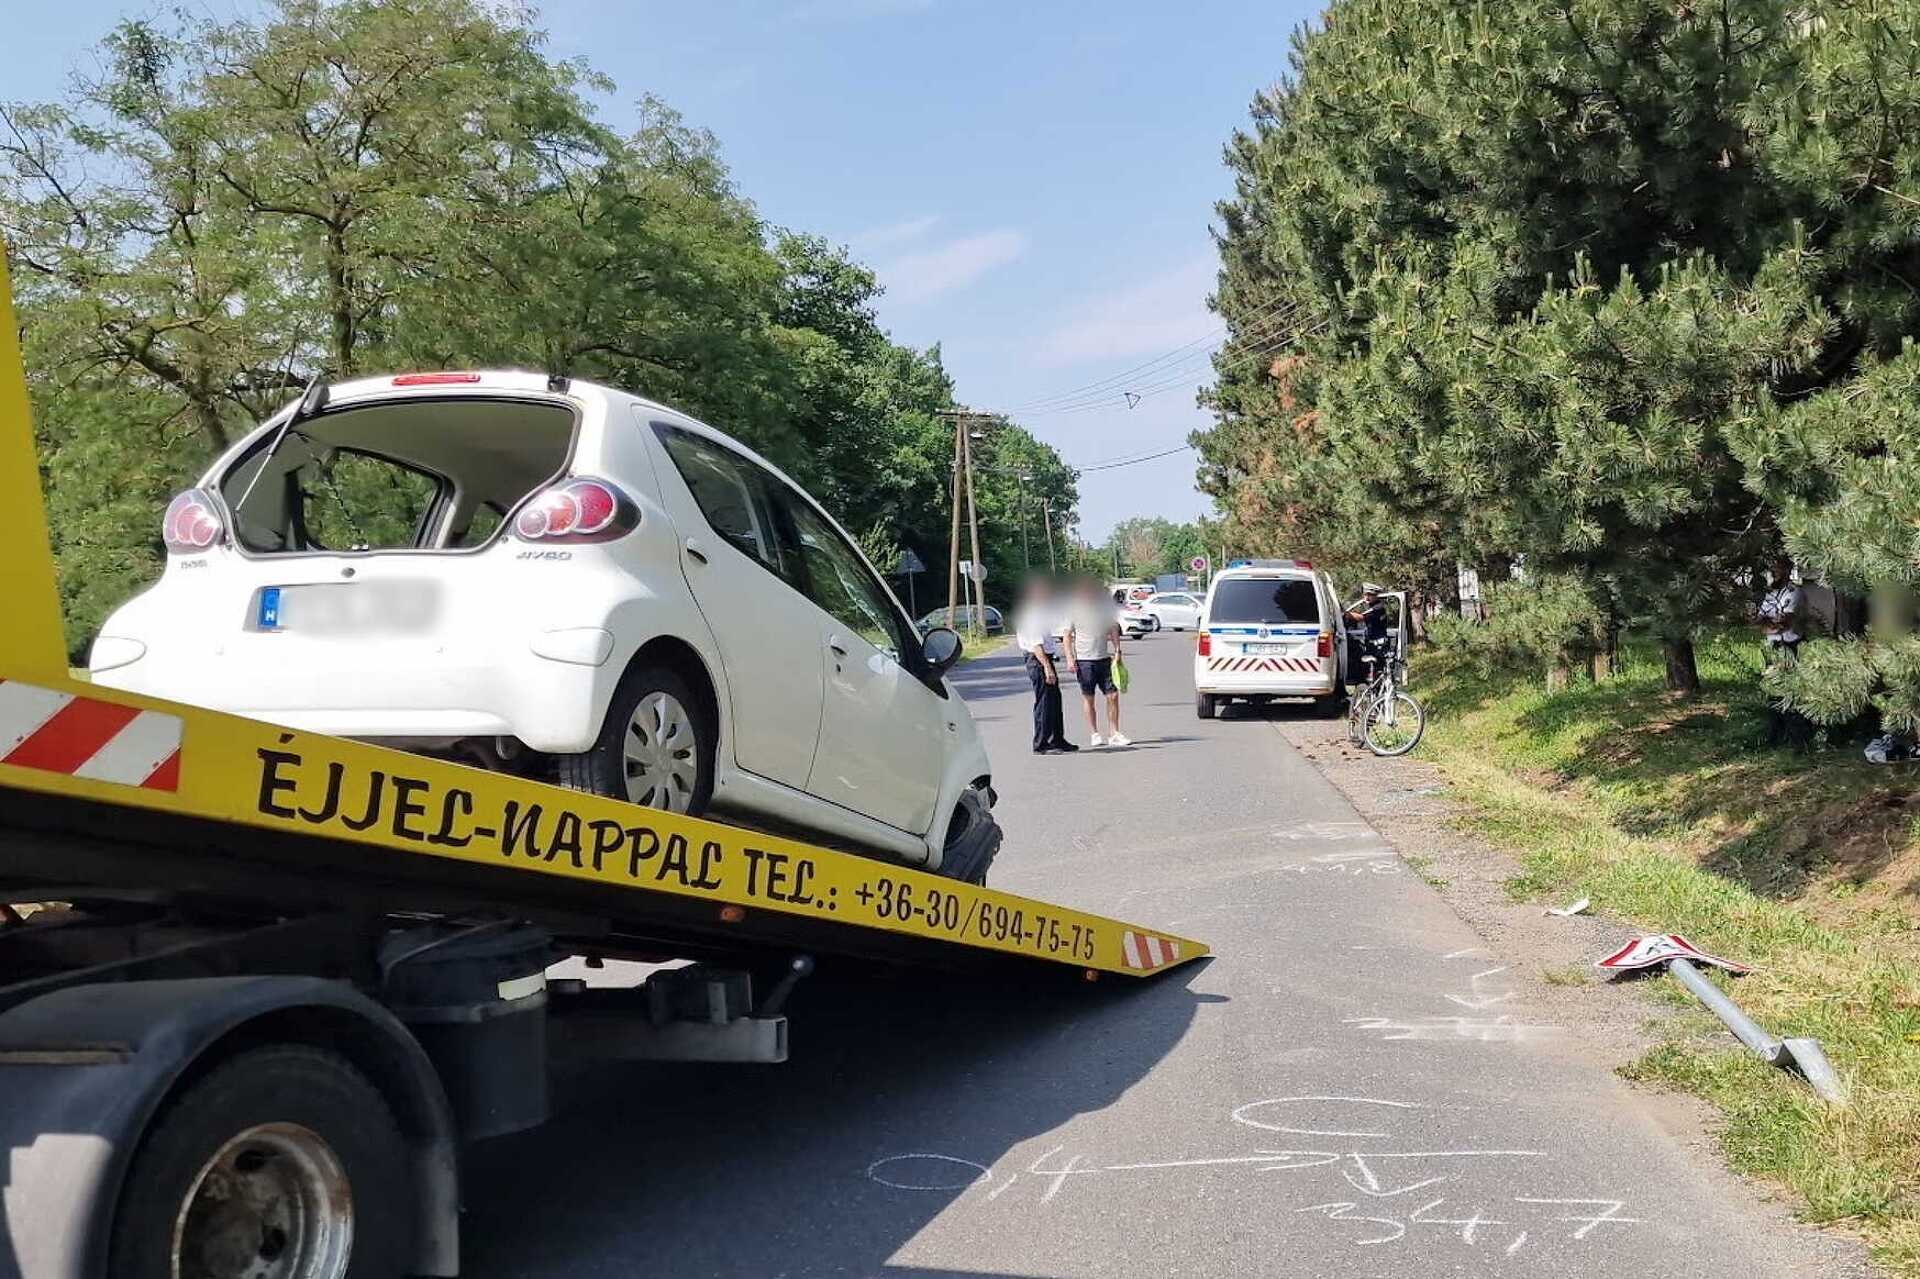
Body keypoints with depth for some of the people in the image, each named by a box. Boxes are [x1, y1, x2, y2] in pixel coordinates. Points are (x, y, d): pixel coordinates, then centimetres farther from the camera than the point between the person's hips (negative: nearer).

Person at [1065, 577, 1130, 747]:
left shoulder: (1106, 609, 6)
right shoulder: (1074, 611, -2)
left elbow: (1114, 630, 12)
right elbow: (1068, 636, 0)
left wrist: (1117, 650, -1)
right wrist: (1070, 659, -8)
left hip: (1104, 658, 3)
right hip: (1084, 661, -3)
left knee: (1113, 695, 0)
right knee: (1089, 699, 3)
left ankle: (1114, 734, 7)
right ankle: (1094, 734, 12)